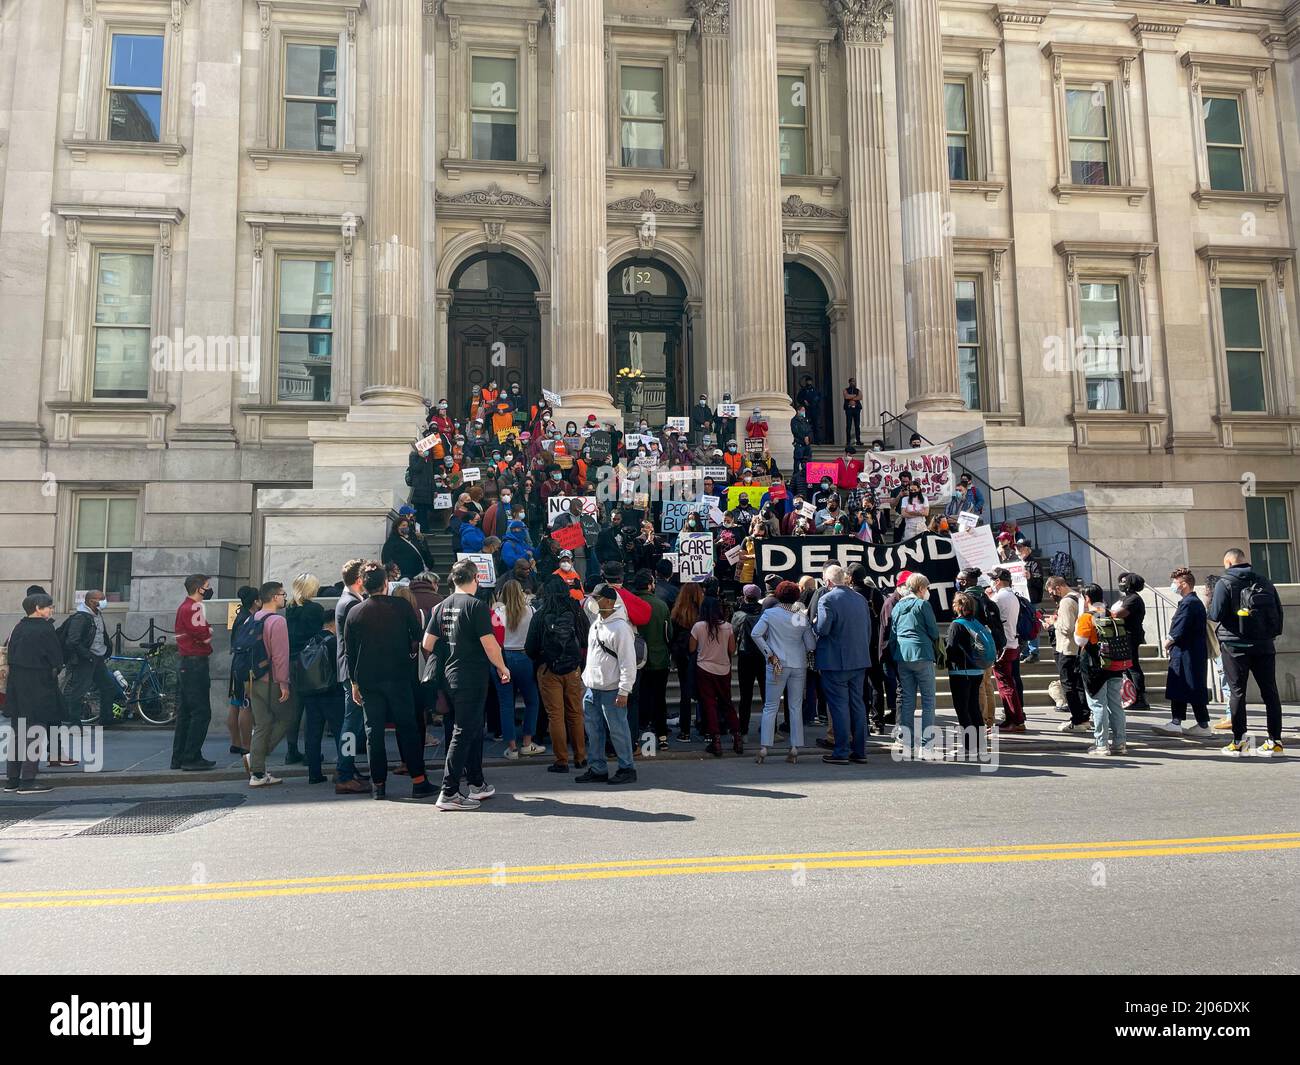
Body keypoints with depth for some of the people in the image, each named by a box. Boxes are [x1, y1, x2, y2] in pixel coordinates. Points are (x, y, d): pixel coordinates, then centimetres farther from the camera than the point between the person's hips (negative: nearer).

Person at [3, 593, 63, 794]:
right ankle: (27, 781, -2)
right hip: (38, 689, -8)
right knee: (36, 733, -2)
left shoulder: (18, 628, 9)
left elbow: (12, 657, 13)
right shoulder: (45, 629, -14)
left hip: (16, 687, 8)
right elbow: (57, 661, -11)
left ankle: (11, 779, 20)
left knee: (17, 733, 14)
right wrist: (52, 673, 7)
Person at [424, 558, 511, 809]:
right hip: (473, 677, -8)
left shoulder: (442, 606, 8)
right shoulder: (476, 605, -14)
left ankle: (477, 784, 27)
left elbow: (427, 643, 10)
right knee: (463, 733, -4)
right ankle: (448, 793, -4)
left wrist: (439, 666, 23)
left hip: (451, 675, 8)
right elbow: (489, 644, -17)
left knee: (474, 729, 18)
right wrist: (502, 668, -2)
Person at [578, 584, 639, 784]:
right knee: (594, 731, 13)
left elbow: (628, 663, -17)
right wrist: (586, 679, 18)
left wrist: (624, 691, -19)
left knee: (617, 730, -1)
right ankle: (598, 769, 23)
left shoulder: (620, 627, -15)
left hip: (611, 690, -9)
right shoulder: (596, 623, 13)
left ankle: (627, 769, 10)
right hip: (591, 688, 9)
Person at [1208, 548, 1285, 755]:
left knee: (1237, 692, 1)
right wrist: (1272, 633, 18)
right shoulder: (1264, 581, 6)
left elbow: (1215, 615, -13)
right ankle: (1275, 741, 9)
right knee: (1269, 691, 8)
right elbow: (1279, 611, 8)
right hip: (1264, 645, 4)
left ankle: (1239, 740, 0)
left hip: (1235, 645, -4)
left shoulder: (1225, 583, -7)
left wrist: (1211, 607, 8)